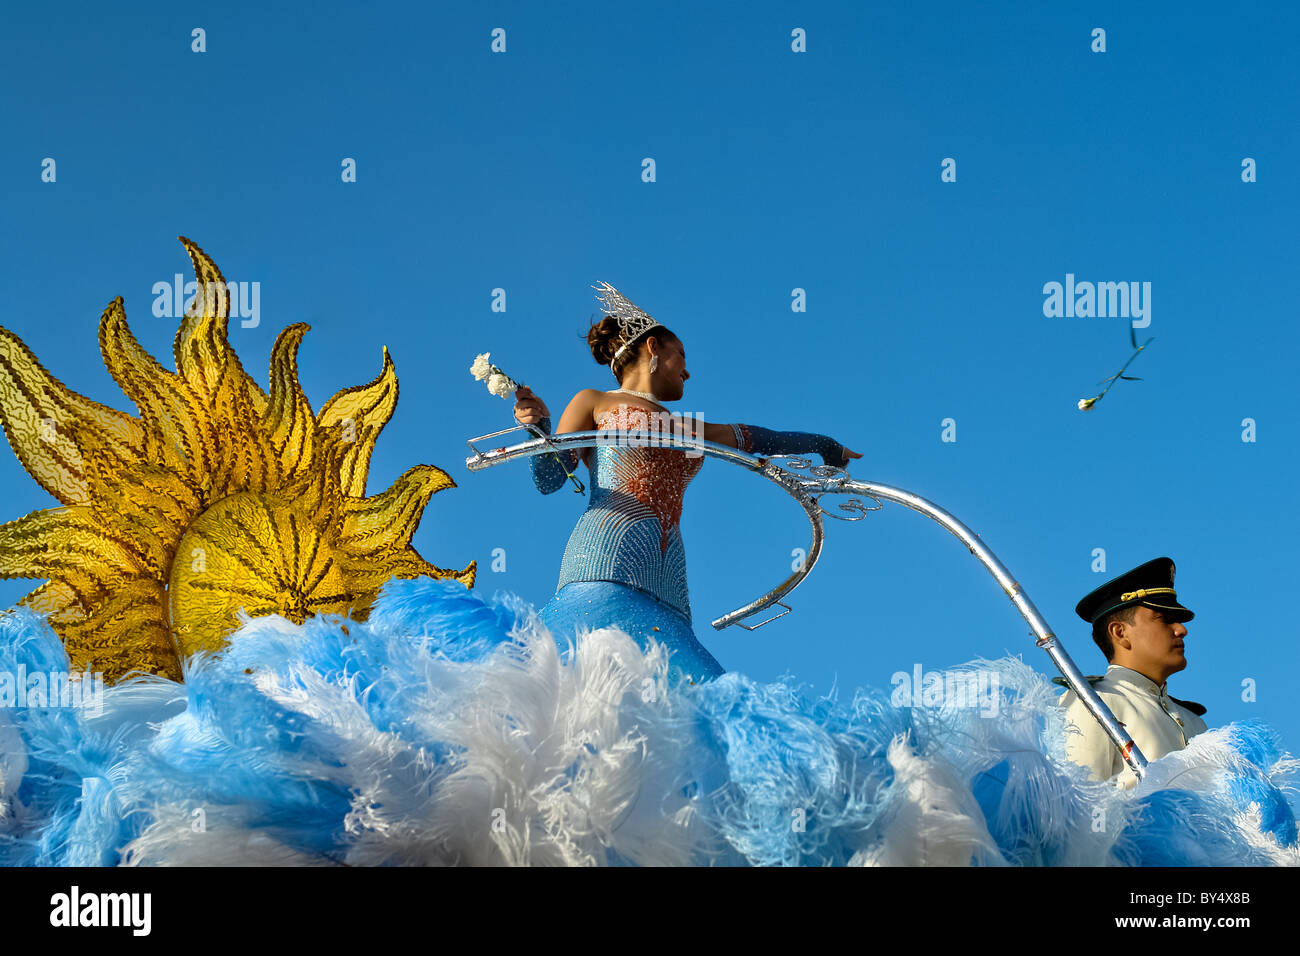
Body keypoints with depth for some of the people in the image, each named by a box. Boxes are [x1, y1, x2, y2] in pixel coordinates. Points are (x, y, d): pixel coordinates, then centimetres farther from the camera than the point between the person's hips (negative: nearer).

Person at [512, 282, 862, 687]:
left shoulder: (687, 431, 34)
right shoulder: (594, 404, 19)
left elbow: (751, 437, 50)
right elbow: (549, 479, 8)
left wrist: (826, 446, 63)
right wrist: (539, 427, -12)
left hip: (665, 588, 5)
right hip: (607, 566, -5)